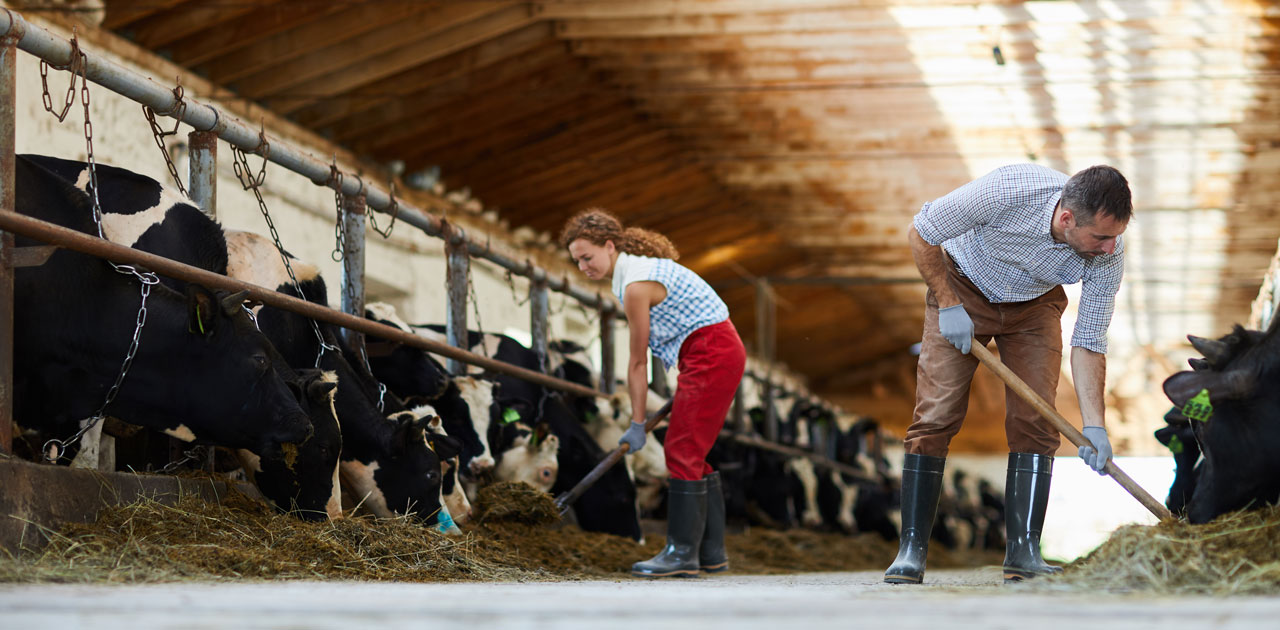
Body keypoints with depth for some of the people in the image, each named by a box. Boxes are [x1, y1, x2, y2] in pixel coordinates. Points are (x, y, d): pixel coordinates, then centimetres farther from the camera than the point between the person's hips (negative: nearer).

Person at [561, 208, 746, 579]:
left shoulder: (635, 286, -18)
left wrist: (637, 425, -6)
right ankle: (711, 551, 14)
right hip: (722, 352, 10)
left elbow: (637, 363, -13)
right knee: (692, 452, 11)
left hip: (711, 353, -10)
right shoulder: (639, 264, 11)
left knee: (682, 451, -9)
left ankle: (683, 552, -7)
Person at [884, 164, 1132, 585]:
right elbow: (920, 234, -22)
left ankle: (1023, 551, -7)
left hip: (1034, 305, 3)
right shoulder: (1008, 191, -38)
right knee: (935, 416, -10)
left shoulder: (1109, 255, -27)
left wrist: (1093, 425, -26)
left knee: (1034, 422, -10)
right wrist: (948, 305, -19)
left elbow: (1088, 343, -18)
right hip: (962, 286, -2)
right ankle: (911, 549, -6)